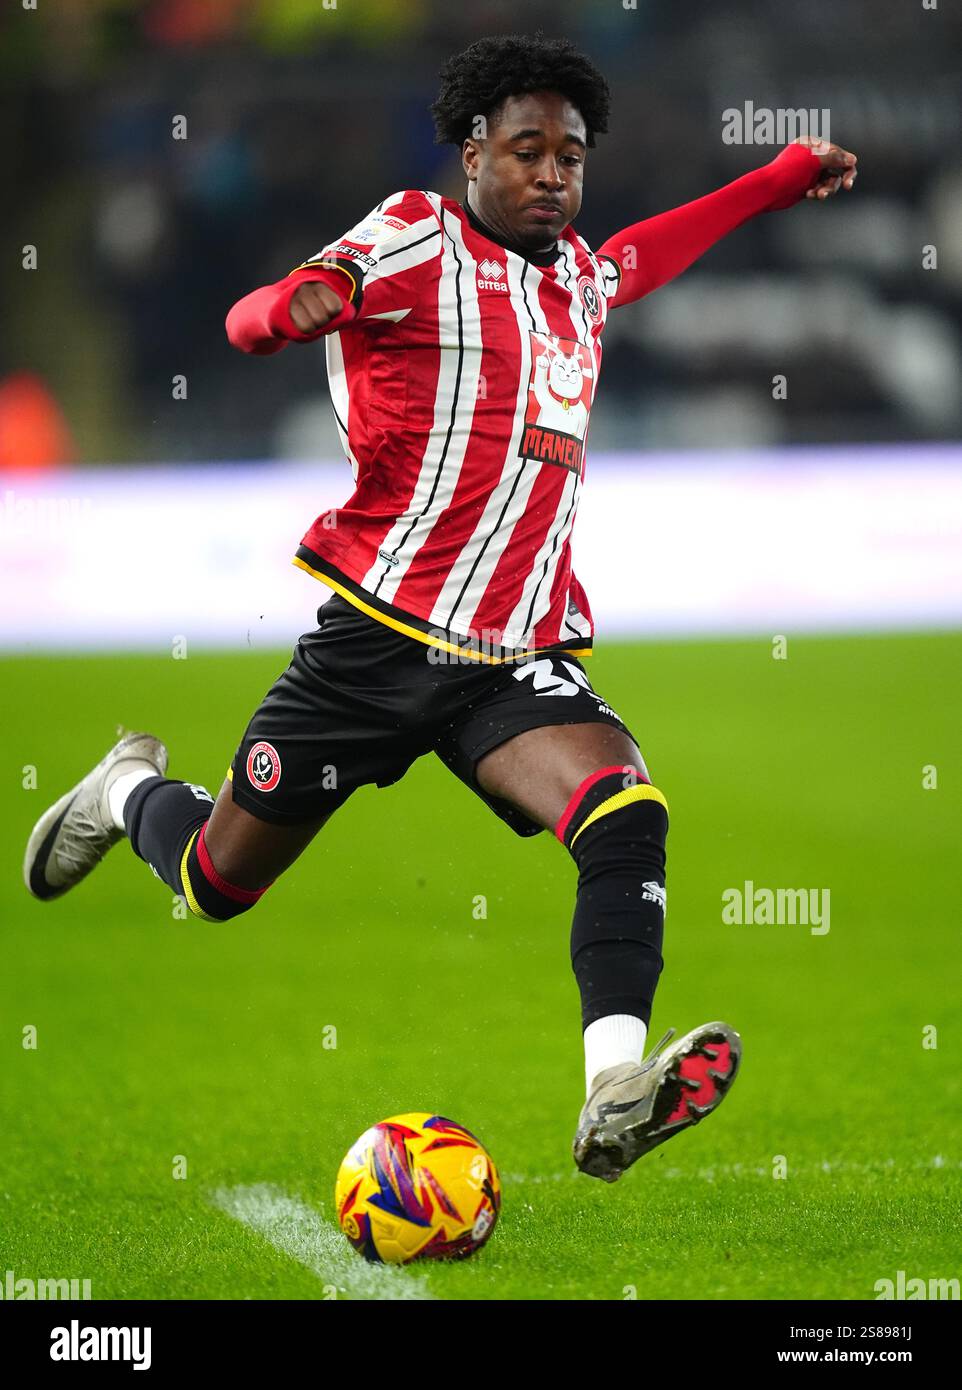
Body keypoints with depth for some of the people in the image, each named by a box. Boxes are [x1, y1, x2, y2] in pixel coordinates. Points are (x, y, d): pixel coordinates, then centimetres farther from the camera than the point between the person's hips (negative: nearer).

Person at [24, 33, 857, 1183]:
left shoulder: (580, 278, 15)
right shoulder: (416, 236, -6)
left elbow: (644, 254, 41)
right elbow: (252, 320, -21)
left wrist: (785, 177, 43)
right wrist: (298, 304, -45)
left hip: (520, 656, 4)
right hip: (376, 642, -4)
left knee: (627, 813, -26)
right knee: (216, 886, 10)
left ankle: (613, 1099, -39)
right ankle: (131, 791, 46)